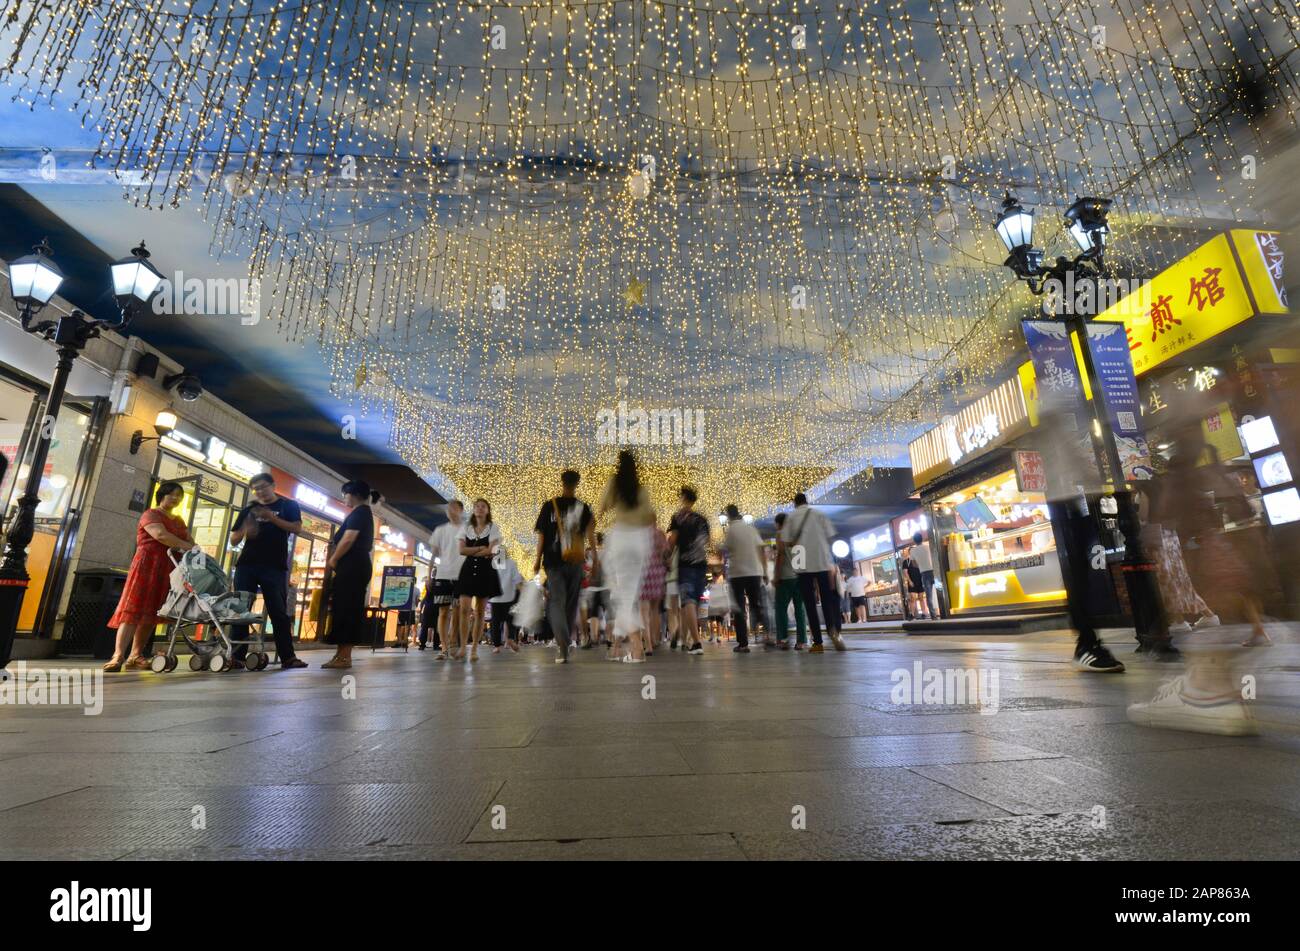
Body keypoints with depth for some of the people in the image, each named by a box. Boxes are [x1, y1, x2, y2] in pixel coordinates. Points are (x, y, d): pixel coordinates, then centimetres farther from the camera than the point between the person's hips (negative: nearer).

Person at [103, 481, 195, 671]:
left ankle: (135, 656, 4)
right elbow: (161, 535, -17)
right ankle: (118, 655, -16)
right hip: (146, 565, -6)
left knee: (151, 613, 3)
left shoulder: (178, 521, 23)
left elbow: (189, 540, 15)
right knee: (132, 609, -11)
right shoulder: (150, 514, 1)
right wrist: (188, 547, -20)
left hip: (167, 570, 6)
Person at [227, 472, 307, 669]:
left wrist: (271, 517, -14)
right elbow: (233, 540, 12)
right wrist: (245, 531, -10)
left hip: (275, 567, -3)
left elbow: (296, 528, -5)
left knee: (279, 612, -2)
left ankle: (287, 657, 0)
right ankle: (236, 657, 10)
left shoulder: (288, 505, 10)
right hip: (246, 565, 3)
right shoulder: (248, 509, 15)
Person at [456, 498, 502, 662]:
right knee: (465, 608, -12)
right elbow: (462, 550, -1)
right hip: (468, 569, 1)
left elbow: (491, 551, -9)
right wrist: (481, 548, -7)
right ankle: (462, 646, -5)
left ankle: (474, 648, 8)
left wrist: (472, 551, -4)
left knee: (480, 611, 2)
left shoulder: (493, 527, 3)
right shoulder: (466, 527, 11)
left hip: (485, 570, -1)